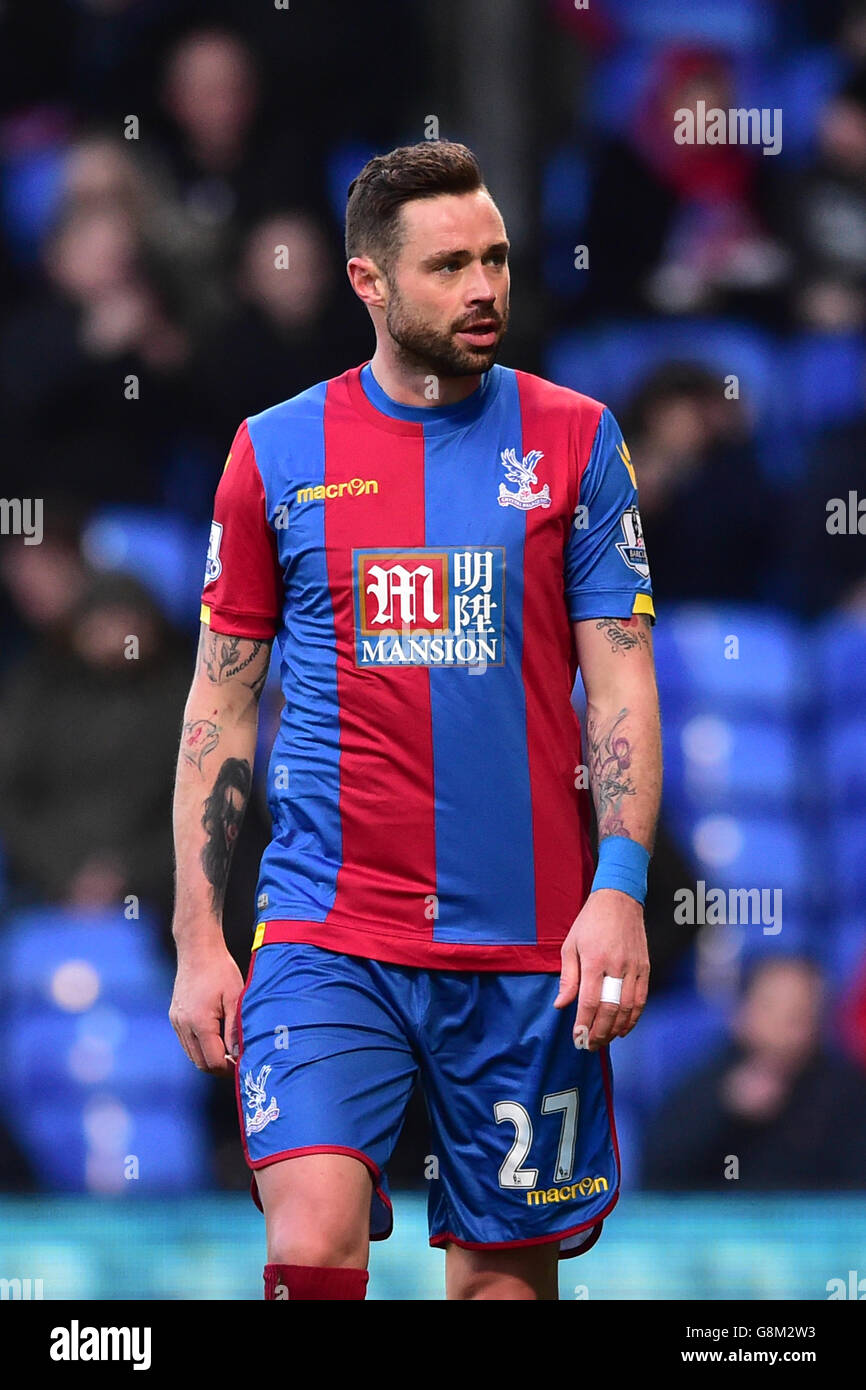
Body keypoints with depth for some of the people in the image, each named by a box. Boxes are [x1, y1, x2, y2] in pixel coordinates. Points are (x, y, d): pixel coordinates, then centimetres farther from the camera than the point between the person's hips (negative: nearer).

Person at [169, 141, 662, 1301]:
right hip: (325, 932, -1)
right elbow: (221, 703, 8)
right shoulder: (278, 452, 4)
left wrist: (620, 888, -11)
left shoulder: (575, 440, 4)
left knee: (506, 1271, 6)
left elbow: (621, 682, 3)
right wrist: (198, 941, 3)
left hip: (529, 945, 1)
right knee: (313, 1248, -18)